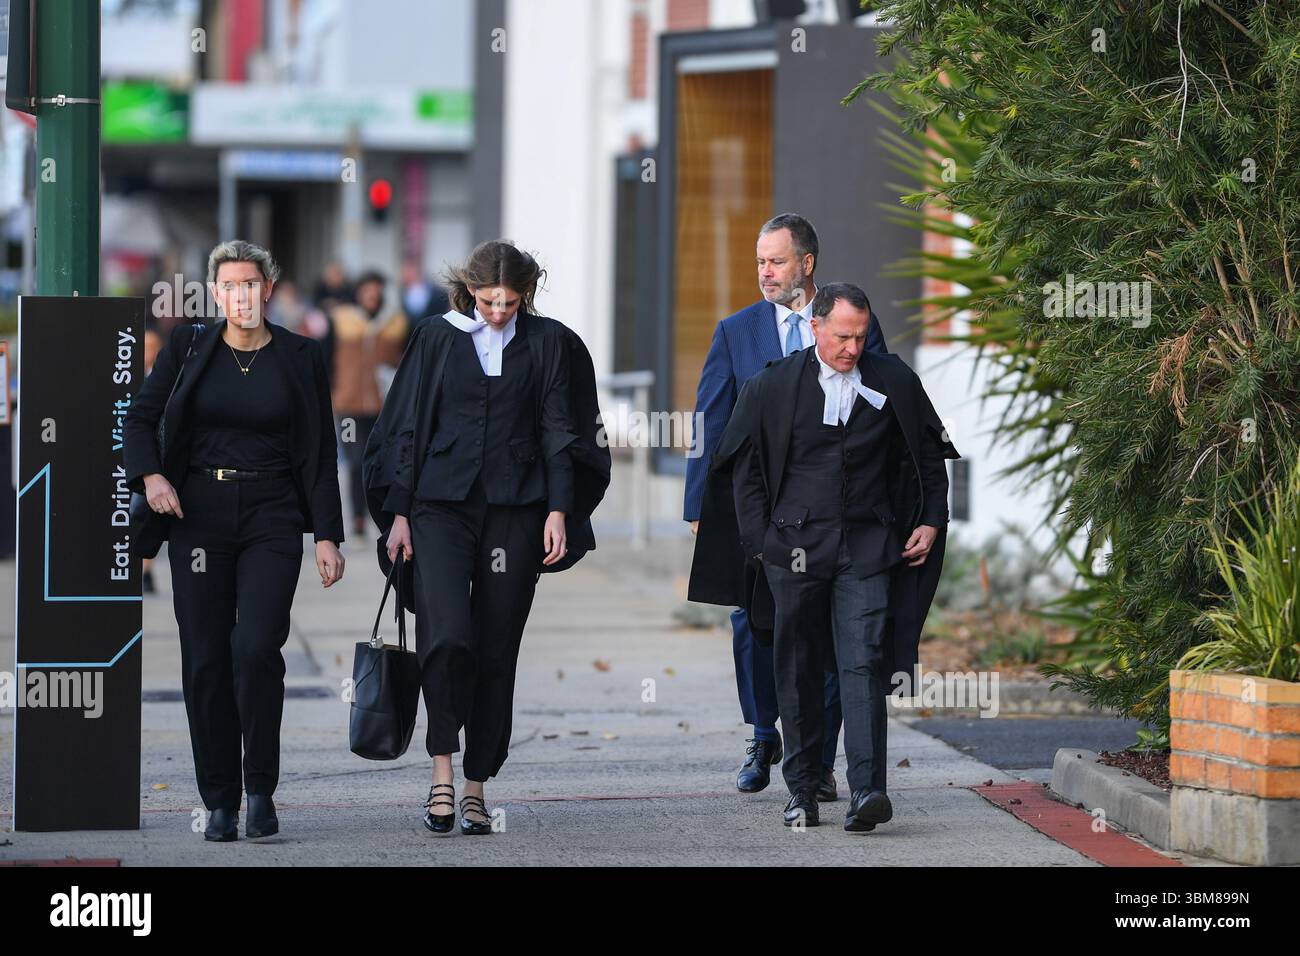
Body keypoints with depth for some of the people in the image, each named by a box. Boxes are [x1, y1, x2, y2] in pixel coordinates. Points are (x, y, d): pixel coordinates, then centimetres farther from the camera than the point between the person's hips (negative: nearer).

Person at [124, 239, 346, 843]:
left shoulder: (299, 357, 4)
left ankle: (260, 792, -5)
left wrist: (327, 536, 0)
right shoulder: (188, 348, 6)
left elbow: (318, 453, 5)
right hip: (198, 515, 1)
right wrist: (149, 475, -13)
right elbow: (141, 417, 6)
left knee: (256, 647, -17)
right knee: (205, 659, -1)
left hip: (272, 519, -1)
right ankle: (220, 802, 8)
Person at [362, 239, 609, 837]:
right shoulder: (437, 340, 7)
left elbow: (561, 433, 6)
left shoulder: (548, 344, 7)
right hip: (441, 503, -1)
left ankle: (476, 785, 9)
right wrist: (398, 513, 3)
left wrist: (559, 510, -4)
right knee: (447, 636, -19)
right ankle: (442, 769, -10)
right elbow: (408, 428, 8)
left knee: (496, 649, 2)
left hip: (515, 511, 1)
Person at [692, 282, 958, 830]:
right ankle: (802, 792, 14)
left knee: (863, 666, -12)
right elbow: (744, 469, 8)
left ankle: (866, 790, -19)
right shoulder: (772, 387, 3)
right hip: (795, 548, 0)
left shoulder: (894, 383, 7)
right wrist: (761, 539, 1)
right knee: (798, 672, 5)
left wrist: (931, 521, 9)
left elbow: (928, 454, 18)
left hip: (867, 547, 0)